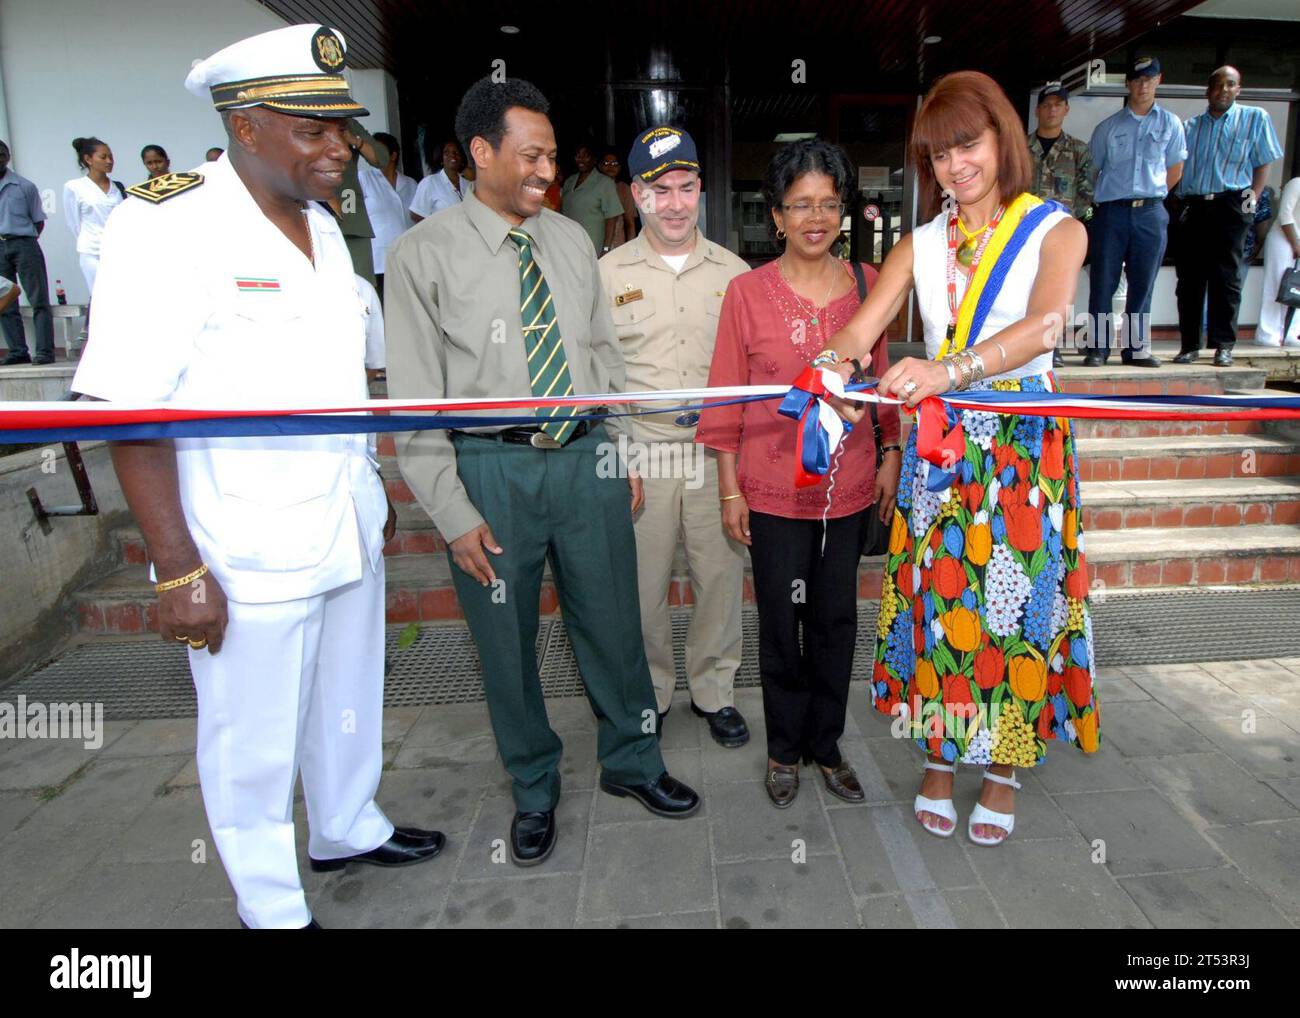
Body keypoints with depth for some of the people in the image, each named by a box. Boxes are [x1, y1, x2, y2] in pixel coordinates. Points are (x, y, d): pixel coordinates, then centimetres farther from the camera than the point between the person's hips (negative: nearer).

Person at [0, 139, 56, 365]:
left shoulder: (24, 186, 4)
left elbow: (39, 221, 7)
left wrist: (24, 242, -1)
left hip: (24, 246, -3)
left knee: (38, 300, -7)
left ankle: (44, 351, -7)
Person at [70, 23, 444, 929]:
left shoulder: (323, 227, 9)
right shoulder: (165, 227, -14)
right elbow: (132, 413, -16)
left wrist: (374, 493, 17)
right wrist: (179, 571, -18)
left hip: (348, 533, 7)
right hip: (250, 557, -7)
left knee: (350, 701, 22)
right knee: (254, 739, 10)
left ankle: (350, 829, 47)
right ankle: (271, 907, 33)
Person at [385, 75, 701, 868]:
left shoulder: (571, 240, 7)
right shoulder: (424, 255, -6)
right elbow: (415, 397, -7)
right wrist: (455, 514, -11)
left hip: (586, 456, 4)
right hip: (492, 466, -3)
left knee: (614, 624, 14)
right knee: (508, 643, 11)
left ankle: (632, 762, 39)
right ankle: (535, 790, 36)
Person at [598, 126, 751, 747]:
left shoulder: (734, 272, 9)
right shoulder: (608, 273, 3)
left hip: (718, 453, 2)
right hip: (640, 454, -1)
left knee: (722, 576, 8)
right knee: (642, 584, 7)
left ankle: (713, 690, 30)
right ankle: (649, 693, 29)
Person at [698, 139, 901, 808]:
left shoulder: (866, 283, 3)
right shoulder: (747, 291, -6)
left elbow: (881, 377, 11)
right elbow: (728, 395, -3)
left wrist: (892, 457, 10)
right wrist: (730, 488, -4)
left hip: (850, 484, 3)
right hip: (774, 487, -2)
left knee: (836, 619, 13)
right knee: (781, 622, 9)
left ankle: (826, 745, 33)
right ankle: (785, 749, 30)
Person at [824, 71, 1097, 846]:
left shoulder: (1056, 230, 0)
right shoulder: (922, 244, 10)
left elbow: (1045, 323, -21)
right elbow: (862, 326, -5)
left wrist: (951, 369, -38)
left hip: (1023, 445, -2)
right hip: (938, 444, 3)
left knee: (1013, 602, 4)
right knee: (936, 598, 6)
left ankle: (1005, 768, 25)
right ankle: (941, 756, 26)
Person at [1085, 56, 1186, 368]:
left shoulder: (1170, 124, 10)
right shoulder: (1108, 127, 7)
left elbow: (1175, 170, 16)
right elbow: (1091, 170, 12)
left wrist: (1151, 195, 11)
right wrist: (1098, 201, 7)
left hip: (1151, 214, 1)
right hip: (1111, 212, -1)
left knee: (1142, 285, 4)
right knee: (1102, 283, -3)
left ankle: (1136, 348, 10)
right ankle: (1098, 347, 2)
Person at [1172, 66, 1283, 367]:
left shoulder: (1255, 119, 11)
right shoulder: (1191, 126, 17)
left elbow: (1263, 163, 8)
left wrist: (1252, 199, -3)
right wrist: (1182, 204, 0)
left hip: (1230, 206, -2)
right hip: (1193, 207, 3)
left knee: (1225, 277, -5)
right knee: (1189, 278, 0)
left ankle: (1223, 345, -1)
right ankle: (1189, 345, 6)